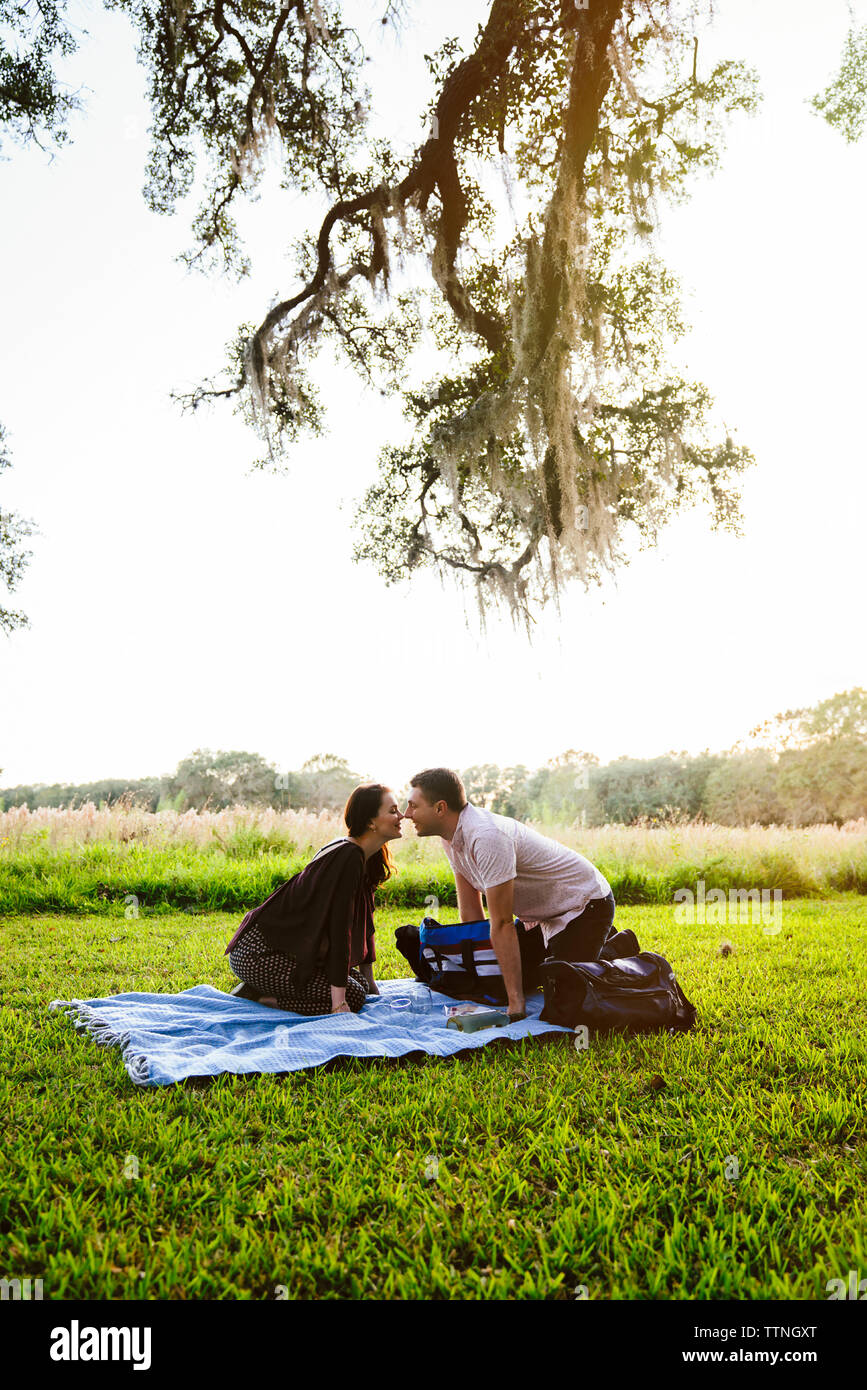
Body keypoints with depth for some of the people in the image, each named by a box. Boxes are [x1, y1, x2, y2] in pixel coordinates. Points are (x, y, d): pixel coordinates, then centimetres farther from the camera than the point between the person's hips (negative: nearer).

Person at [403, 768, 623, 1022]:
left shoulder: (486, 836, -34)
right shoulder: (452, 836, -5)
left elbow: (502, 924, -33)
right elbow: (470, 911, 1)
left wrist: (516, 1002, -29)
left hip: (586, 903, -9)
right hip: (542, 913, 9)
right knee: (519, 979, 10)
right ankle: (602, 942, 26)